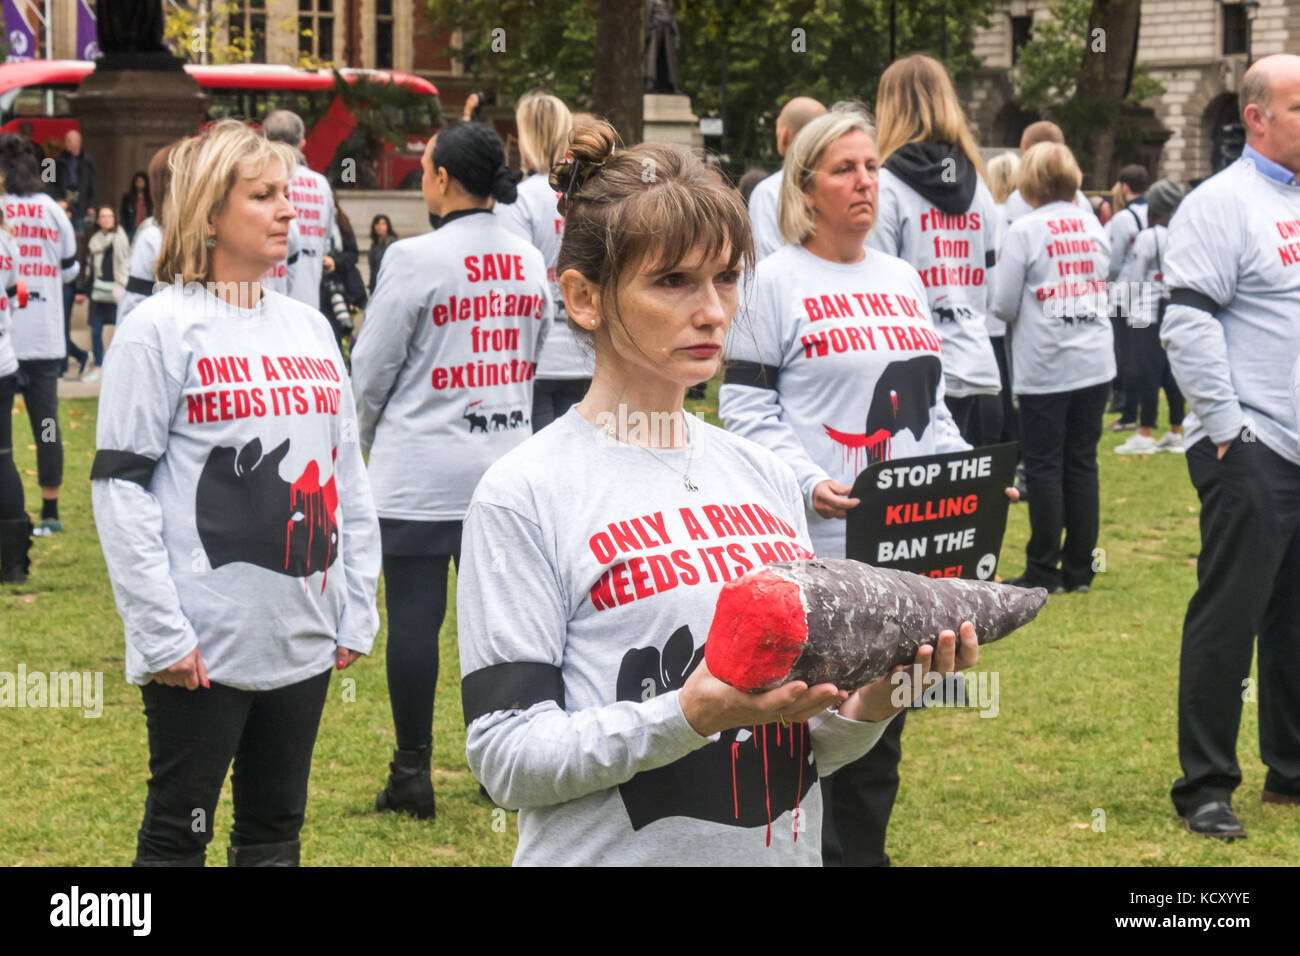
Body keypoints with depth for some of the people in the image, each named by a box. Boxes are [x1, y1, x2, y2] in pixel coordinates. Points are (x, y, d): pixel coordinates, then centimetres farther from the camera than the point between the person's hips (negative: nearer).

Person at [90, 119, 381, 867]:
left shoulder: (309, 327, 12)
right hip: (203, 648, -6)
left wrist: (357, 609, 10)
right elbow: (121, 488, -10)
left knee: (277, 832, 13)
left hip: (304, 639, 6)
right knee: (177, 834, 2)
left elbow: (348, 476, 16)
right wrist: (162, 631, -15)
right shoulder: (161, 329, -7)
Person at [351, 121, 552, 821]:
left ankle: (412, 774, 4)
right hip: (506, 461, 5)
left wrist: (371, 434, 14)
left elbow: (372, 364, -5)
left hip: (421, 469, -5)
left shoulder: (416, 258, -13)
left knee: (414, 616, 0)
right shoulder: (529, 261, 5)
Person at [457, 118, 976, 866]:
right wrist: (692, 715, -24)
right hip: (613, 849, -5)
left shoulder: (765, 476, 6)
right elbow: (507, 758, -15)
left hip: (785, 847, 5)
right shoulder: (525, 495, -9)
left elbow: (806, 751, 12)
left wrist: (866, 706, -8)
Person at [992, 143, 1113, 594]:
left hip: (1045, 368, -4)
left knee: (1044, 468, 2)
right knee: (1082, 464, 9)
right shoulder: (1093, 227, 6)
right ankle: (1079, 570, 13)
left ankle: (1043, 572, 5)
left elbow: (1004, 304, -9)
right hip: (1095, 365, 4)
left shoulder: (1024, 231, -9)